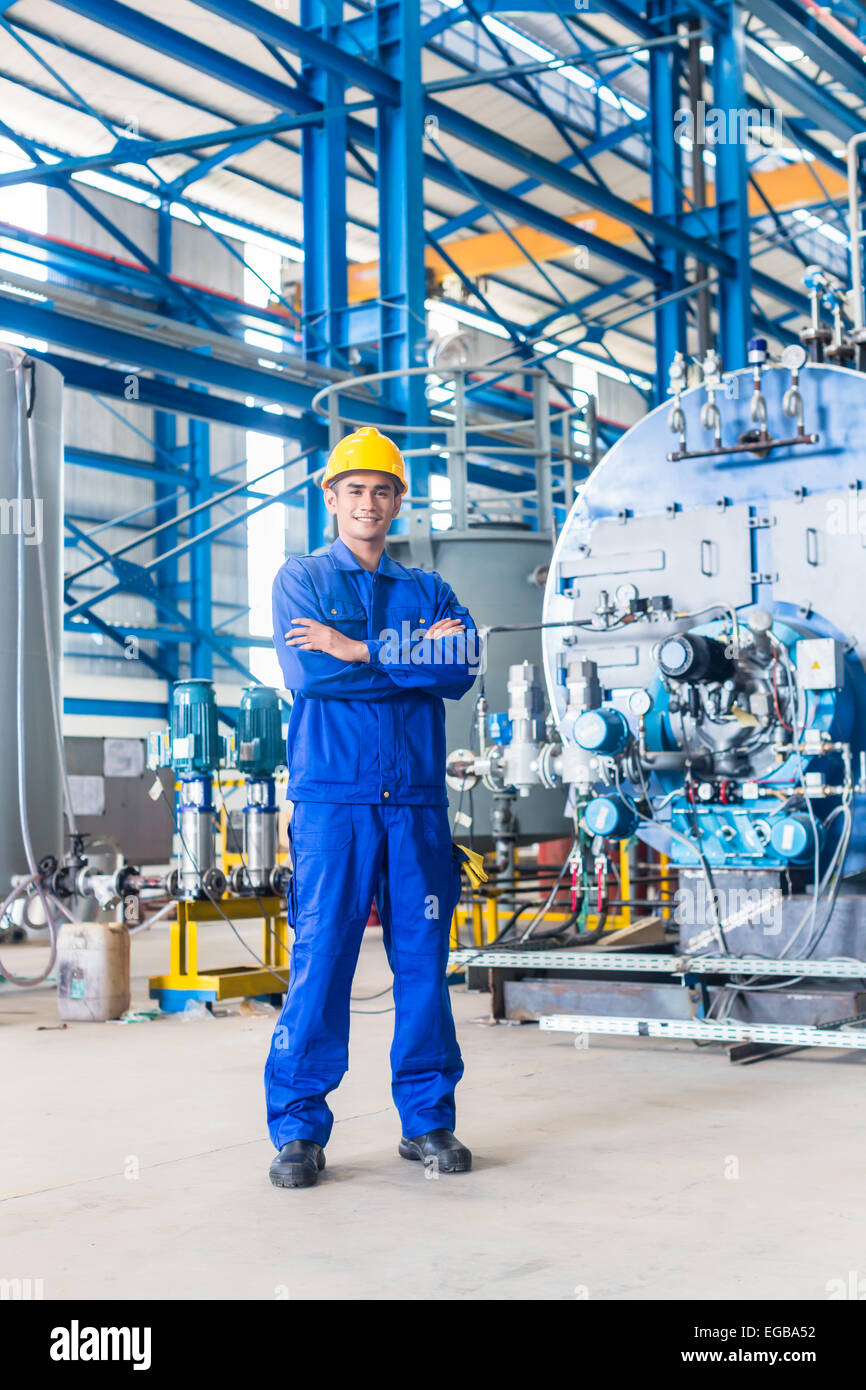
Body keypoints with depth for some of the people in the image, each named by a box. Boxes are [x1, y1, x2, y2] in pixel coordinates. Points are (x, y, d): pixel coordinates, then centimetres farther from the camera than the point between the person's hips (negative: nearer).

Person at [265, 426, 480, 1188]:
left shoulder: (429, 590, 17)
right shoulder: (301, 578, 10)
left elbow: (462, 669, -4)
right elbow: (305, 673, -9)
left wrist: (356, 650, -10)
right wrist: (416, 652, -5)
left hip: (417, 797, 3)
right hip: (332, 793, -2)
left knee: (423, 955, 3)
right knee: (320, 956, -5)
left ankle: (428, 1118, 14)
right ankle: (299, 1128, 4)